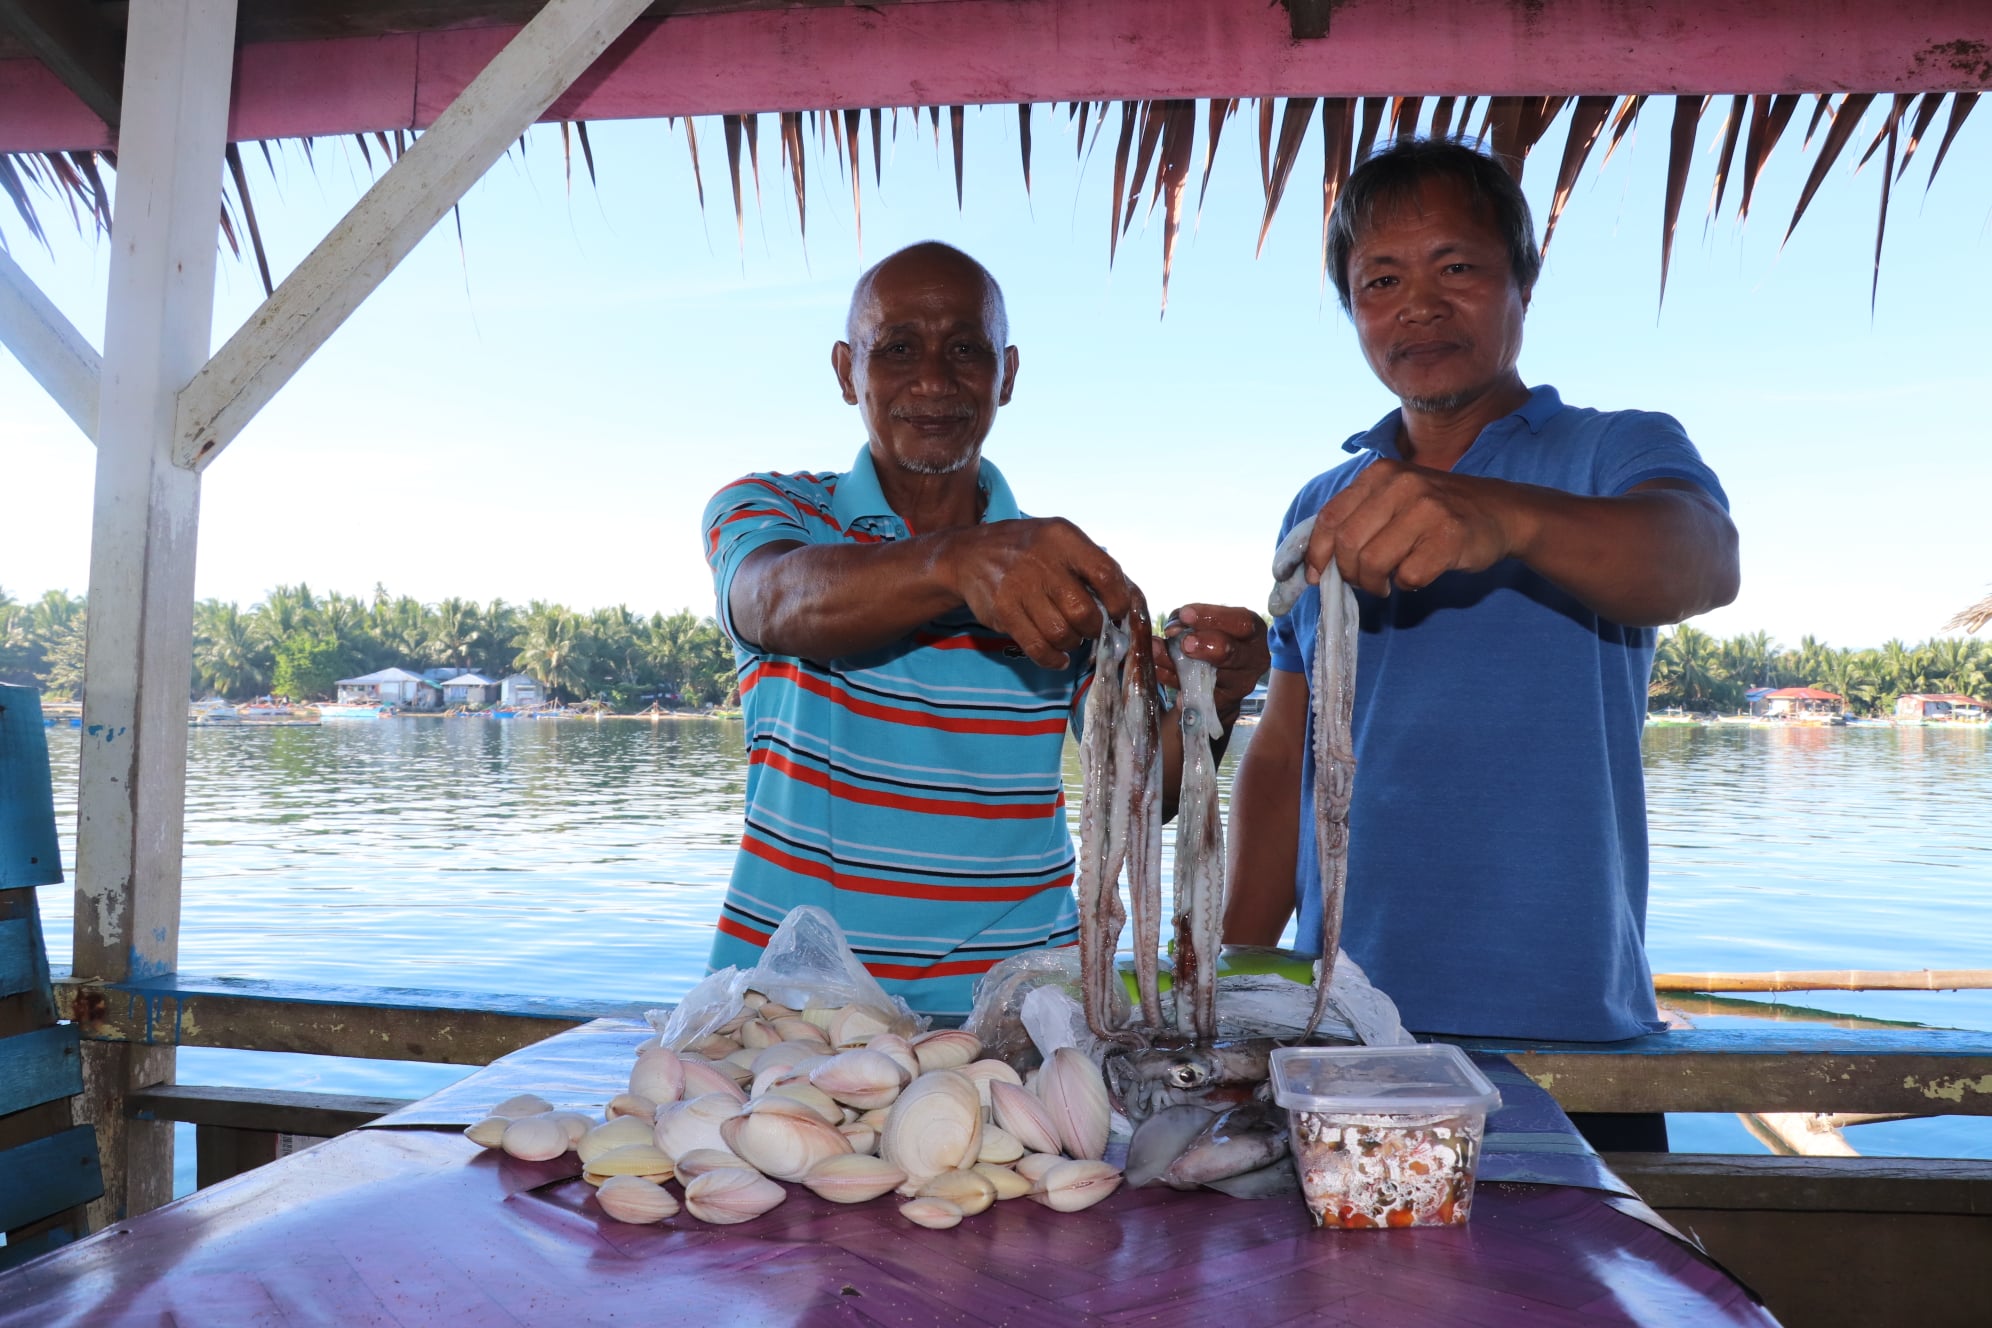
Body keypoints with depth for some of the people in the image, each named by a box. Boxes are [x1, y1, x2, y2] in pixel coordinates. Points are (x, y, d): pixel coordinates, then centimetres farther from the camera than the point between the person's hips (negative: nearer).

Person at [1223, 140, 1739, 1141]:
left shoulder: (1619, 454, 2)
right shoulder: (1322, 514, 13)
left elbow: (1702, 561, -22)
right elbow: (1281, 758, 11)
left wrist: (1501, 516, -42)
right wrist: (1232, 983, 1)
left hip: (1565, 1030, -3)